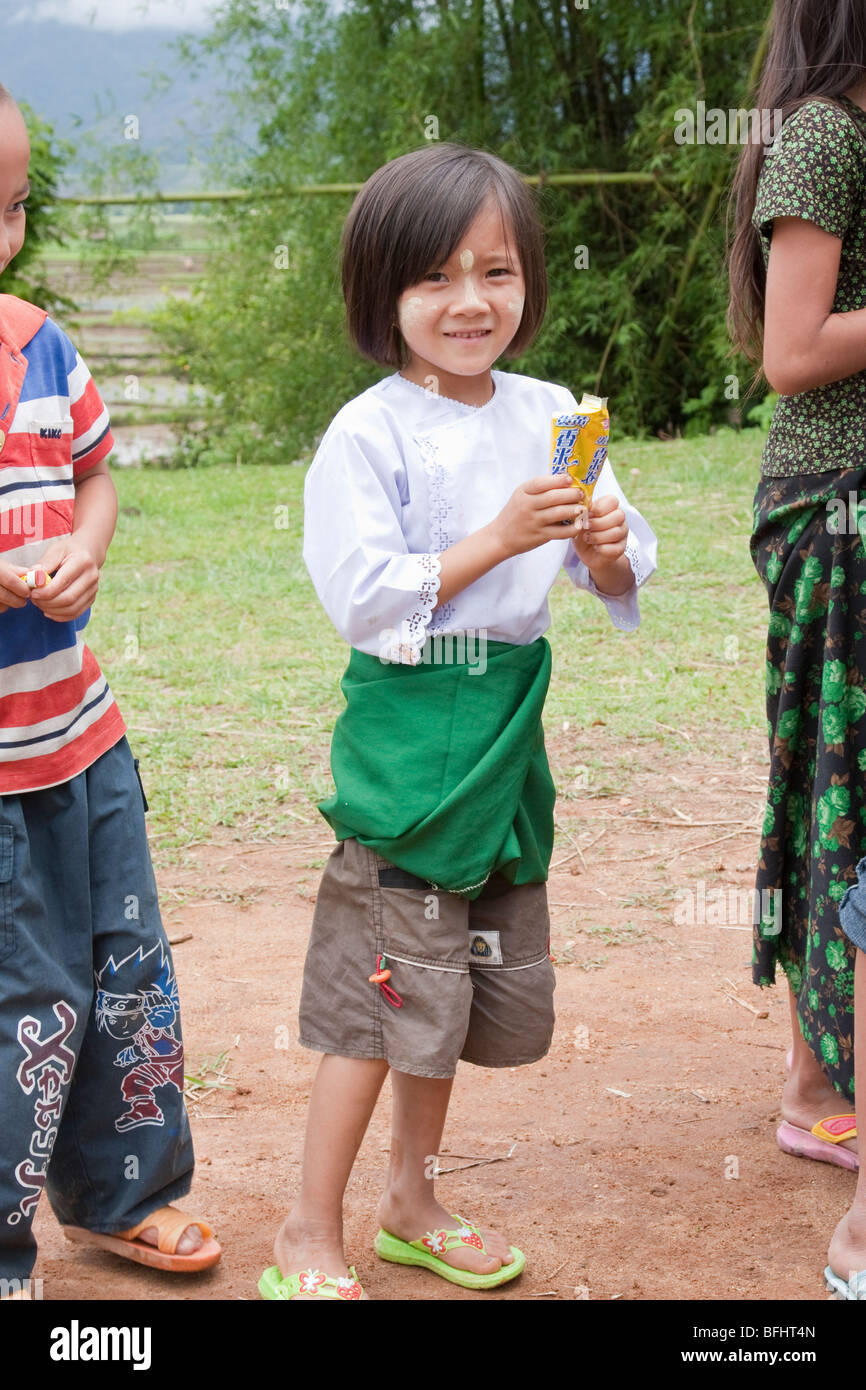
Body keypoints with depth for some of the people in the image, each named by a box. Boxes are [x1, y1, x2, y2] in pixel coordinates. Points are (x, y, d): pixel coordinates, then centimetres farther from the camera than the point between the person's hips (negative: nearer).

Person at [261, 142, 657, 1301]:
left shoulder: (552, 415, 5)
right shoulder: (367, 436, -12)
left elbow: (617, 585, 8)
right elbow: (365, 599, -18)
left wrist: (606, 546, -14)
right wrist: (496, 540, -23)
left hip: (507, 728, 6)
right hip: (407, 737, -6)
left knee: (463, 992, 16)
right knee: (382, 999, -2)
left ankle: (412, 1203, 34)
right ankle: (310, 1237, 13)